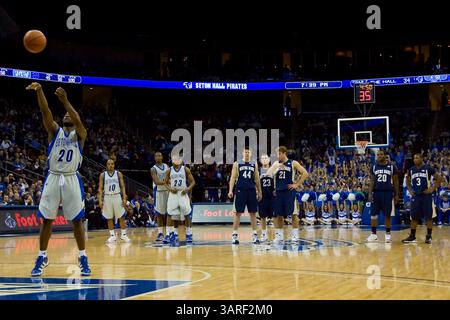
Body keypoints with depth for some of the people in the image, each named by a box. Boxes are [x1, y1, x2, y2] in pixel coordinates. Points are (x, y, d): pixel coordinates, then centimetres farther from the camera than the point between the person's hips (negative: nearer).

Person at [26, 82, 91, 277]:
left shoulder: (80, 134, 5)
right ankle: (42, 257, 13)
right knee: (46, 219, 2)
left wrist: (65, 101, -29)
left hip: (72, 180, -1)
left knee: (77, 220, 1)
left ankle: (83, 258, 9)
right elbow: (45, 111, -7)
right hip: (53, 179, 1)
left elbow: (77, 119, -17)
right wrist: (39, 91, -24)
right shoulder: (54, 131, 9)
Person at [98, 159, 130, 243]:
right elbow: (100, 188, 2)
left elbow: (122, 187, 1)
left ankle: (123, 235, 5)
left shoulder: (119, 174, 3)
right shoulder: (103, 175, 3)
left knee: (121, 217, -2)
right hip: (107, 197, 1)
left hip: (117, 196, 0)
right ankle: (112, 236, 10)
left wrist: (124, 198, -8)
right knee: (109, 218, 4)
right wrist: (100, 200, -7)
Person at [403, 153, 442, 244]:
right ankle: (412, 236, 10)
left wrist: (432, 189, -9)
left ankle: (429, 236, 6)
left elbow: (439, 178, -2)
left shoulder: (428, 169, -5)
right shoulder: (411, 170, 8)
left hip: (426, 195, -4)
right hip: (415, 195, 4)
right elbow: (408, 181, 23)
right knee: (414, 217, 5)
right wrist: (410, 190, 9)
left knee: (428, 217, -1)